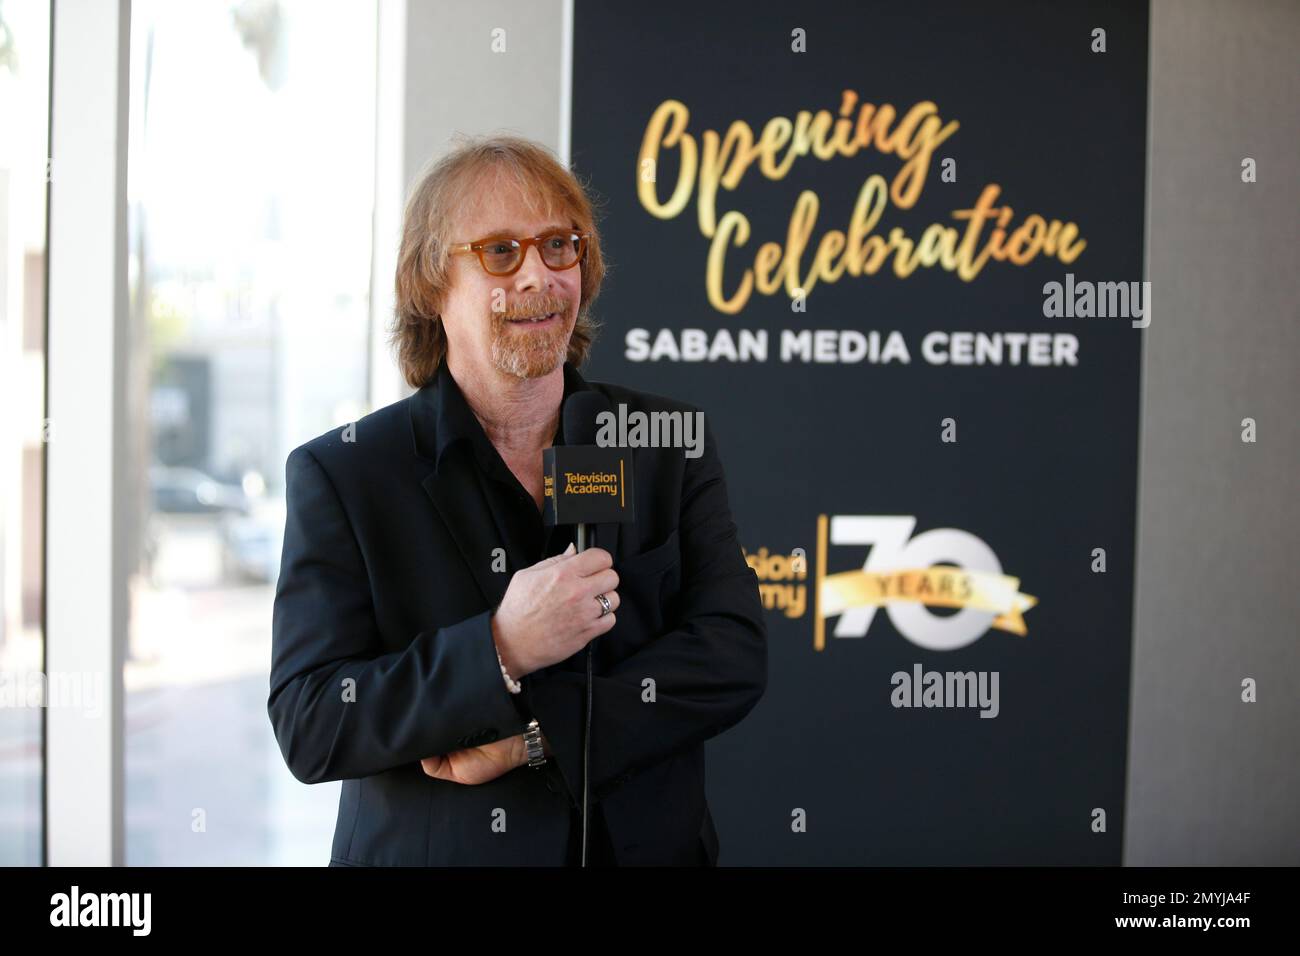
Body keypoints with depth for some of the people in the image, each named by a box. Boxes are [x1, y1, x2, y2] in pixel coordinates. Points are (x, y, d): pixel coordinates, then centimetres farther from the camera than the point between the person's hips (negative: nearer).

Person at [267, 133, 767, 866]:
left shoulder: (671, 446, 0)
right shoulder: (342, 475, -7)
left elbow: (735, 655, -10)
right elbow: (307, 728, -14)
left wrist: (529, 738, -19)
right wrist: (501, 649, -26)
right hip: (425, 851, -2)